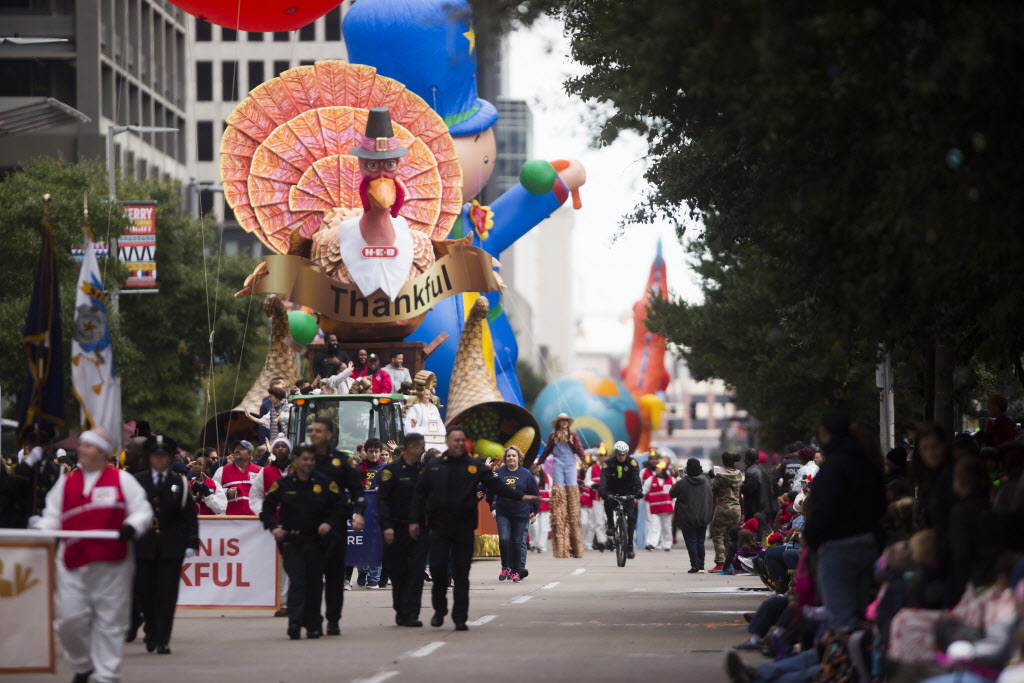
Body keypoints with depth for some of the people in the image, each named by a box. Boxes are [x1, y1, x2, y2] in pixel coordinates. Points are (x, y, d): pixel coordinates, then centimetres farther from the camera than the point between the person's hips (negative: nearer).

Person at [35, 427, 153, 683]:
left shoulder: (122, 480, 3)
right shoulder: (65, 483, 13)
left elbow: (143, 511, 1)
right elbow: (52, 517, 14)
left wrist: (132, 527, -19)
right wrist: (38, 532, -6)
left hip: (111, 565, -3)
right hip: (73, 563, 3)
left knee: (110, 622, 0)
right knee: (69, 619, -1)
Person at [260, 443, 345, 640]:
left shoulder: (325, 483, 3)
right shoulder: (283, 484, 3)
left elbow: (340, 508, 7)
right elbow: (267, 507, 9)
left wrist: (330, 524, -10)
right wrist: (273, 527, -5)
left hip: (316, 542, 1)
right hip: (291, 542, -1)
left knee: (314, 584, 5)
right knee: (297, 581, -13)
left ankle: (313, 624, 14)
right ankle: (294, 622, -21)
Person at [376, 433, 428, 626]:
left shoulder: (424, 470, 10)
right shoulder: (392, 470, -3)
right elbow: (382, 499, -8)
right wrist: (386, 526, -17)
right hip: (397, 529, -3)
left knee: (416, 572, -7)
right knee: (398, 572, 5)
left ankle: (409, 614, -8)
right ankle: (402, 612, 19)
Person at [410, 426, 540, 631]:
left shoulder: (475, 466, 6)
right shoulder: (434, 466, 8)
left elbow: (496, 485, -1)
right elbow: (420, 495, 11)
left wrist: (520, 497, -14)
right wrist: (415, 520, 4)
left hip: (464, 528, 0)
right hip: (439, 527, 0)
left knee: (461, 574, 1)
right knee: (438, 568, -4)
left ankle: (460, 618, 5)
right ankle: (439, 610, 16)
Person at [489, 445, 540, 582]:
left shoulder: (525, 474, 3)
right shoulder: (498, 473, 5)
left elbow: (535, 494, 10)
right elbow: (491, 492, 14)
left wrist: (534, 511, 8)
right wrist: (493, 508, 7)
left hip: (521, 514, -1)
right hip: (502, 513, 1)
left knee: (518, 542, 1)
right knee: (504, 539, -12)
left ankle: (516, 571, 8)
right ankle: (505, 567, 5)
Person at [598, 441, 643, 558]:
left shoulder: (632, 463, -12)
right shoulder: (609, 463, -12)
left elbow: (636, 478, -25)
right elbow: (603, 478, -25)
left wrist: (638, 491, -43)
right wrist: (602, 492, -44)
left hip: (627, 493, 1)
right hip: (613, 492, -1)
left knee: (631, 517, -13)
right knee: (608, 502, -35)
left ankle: (630, 546, -6)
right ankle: (611, 526, -13)